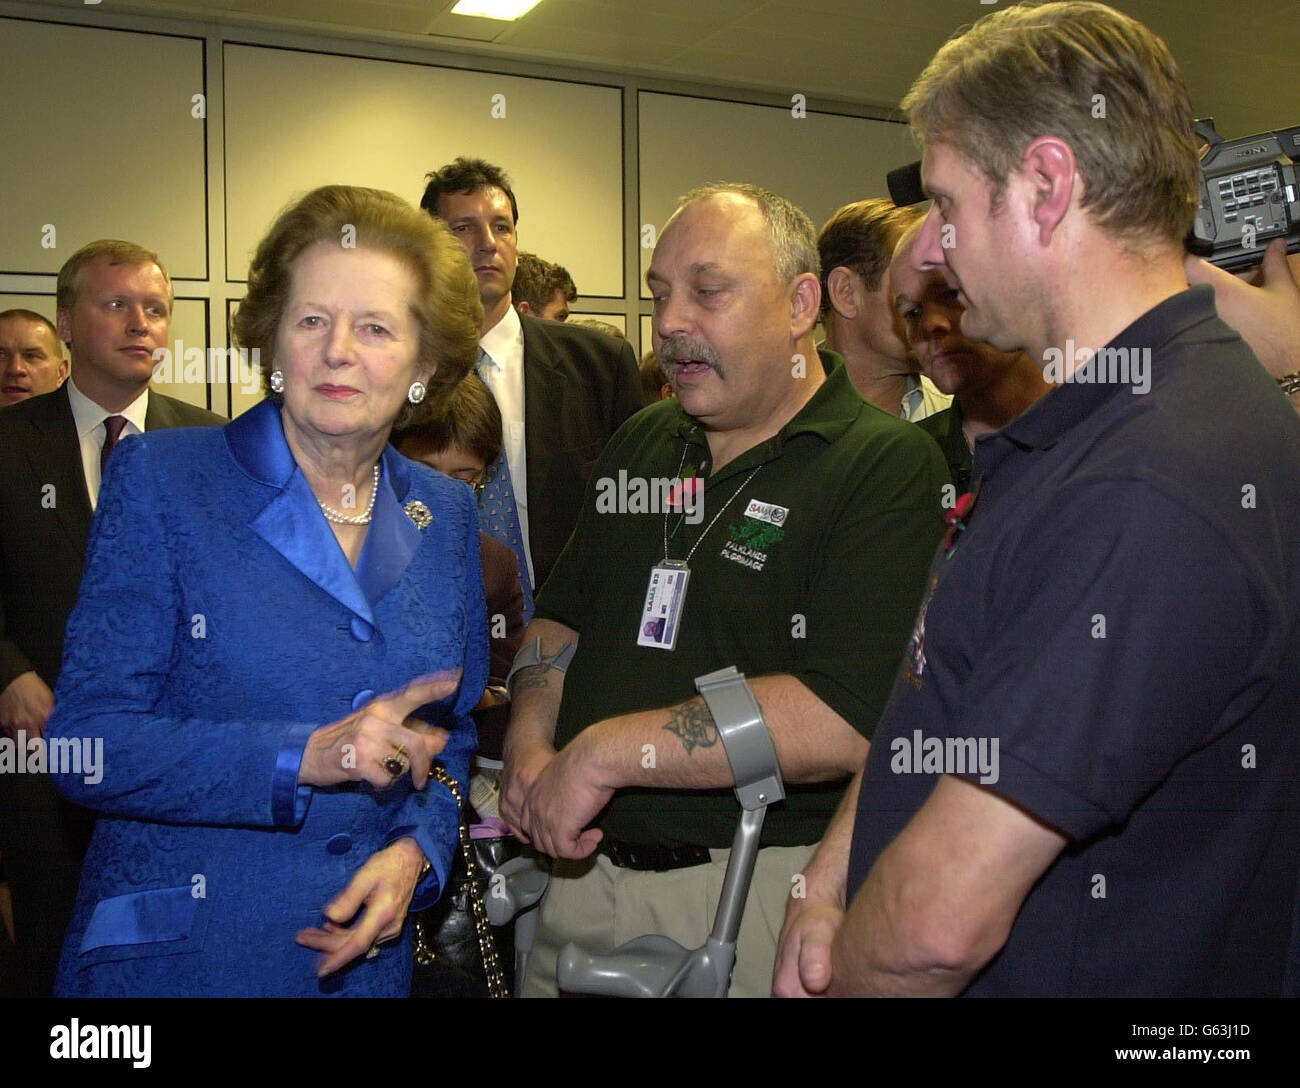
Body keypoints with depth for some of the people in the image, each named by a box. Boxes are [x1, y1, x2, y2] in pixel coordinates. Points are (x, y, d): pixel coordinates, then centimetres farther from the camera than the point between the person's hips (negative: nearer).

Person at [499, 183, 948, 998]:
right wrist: (531, 750, -3)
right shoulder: (641, 444, 10)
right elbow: (562, 617, 17)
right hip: (583, 868, 6)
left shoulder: (888, 465, -15)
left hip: (755, 895, -6)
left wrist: (606, 751, -21)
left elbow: (848, 721, -26)